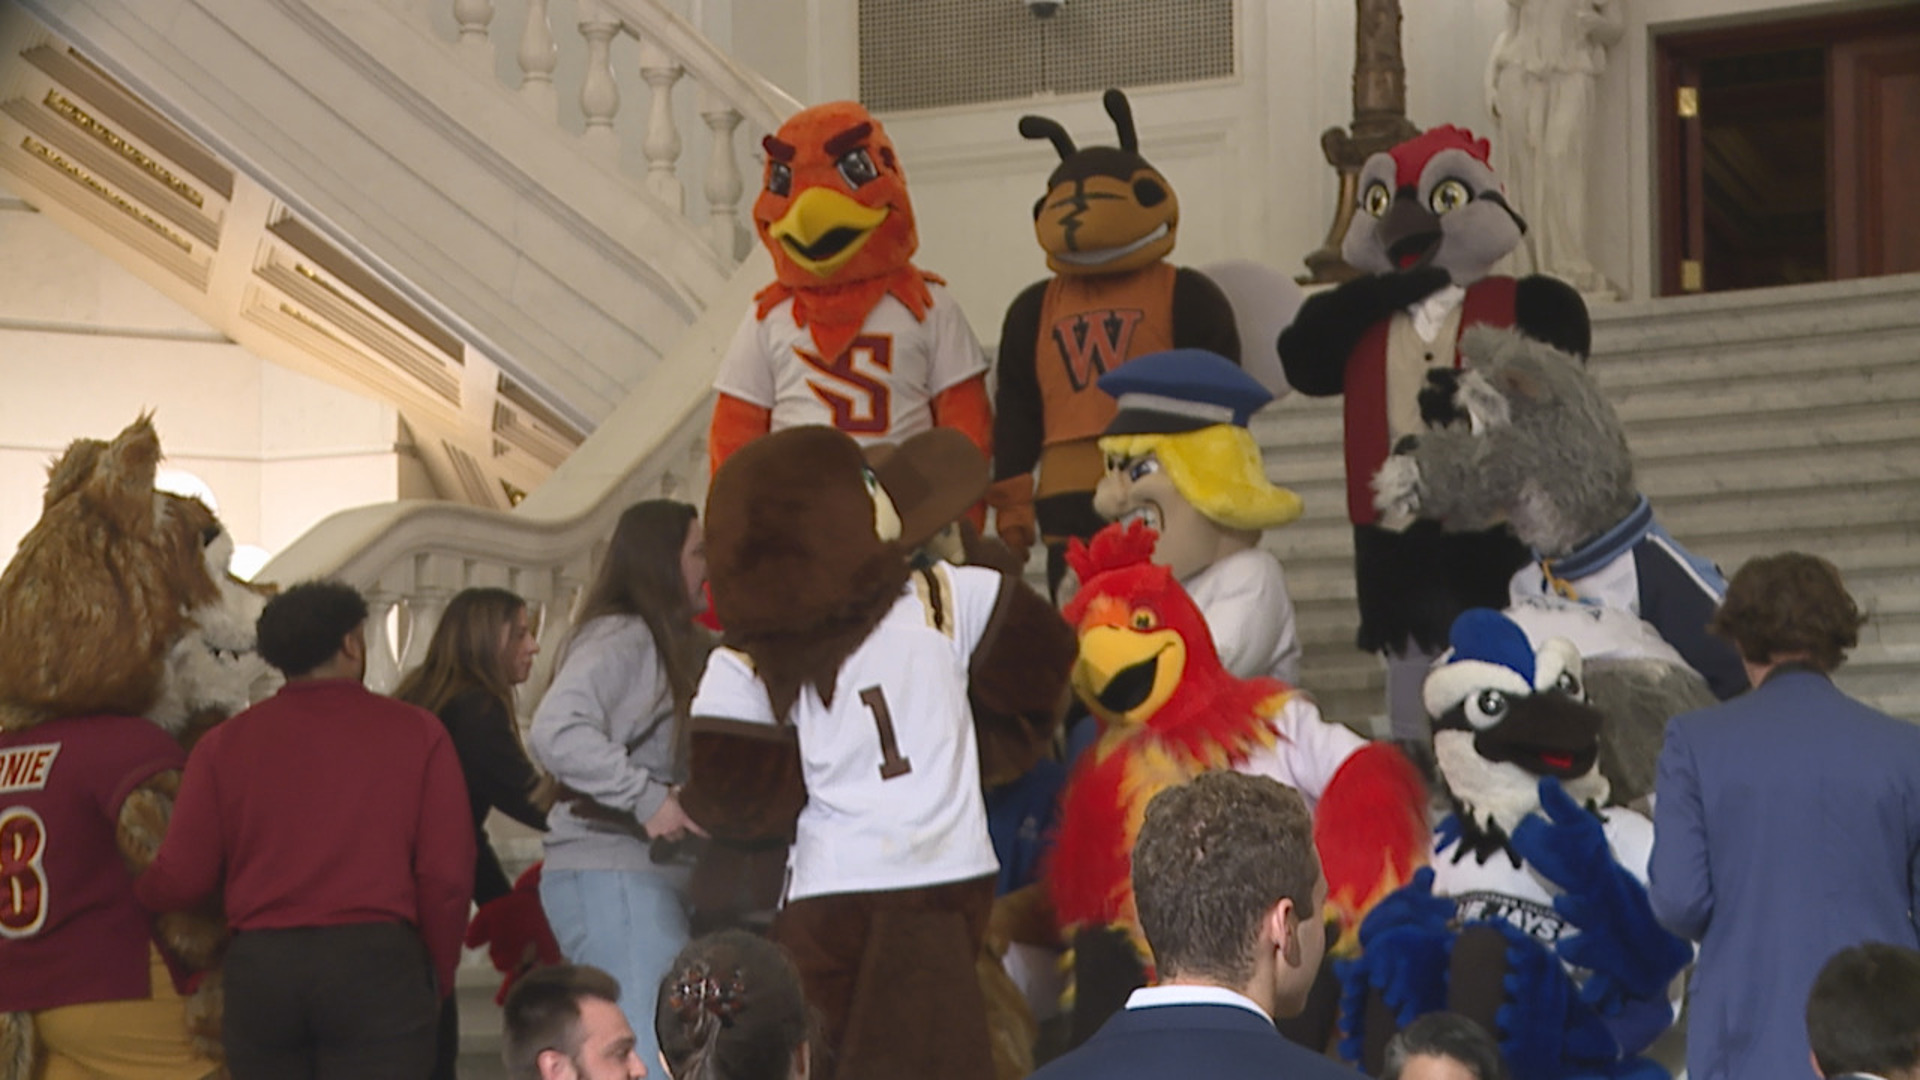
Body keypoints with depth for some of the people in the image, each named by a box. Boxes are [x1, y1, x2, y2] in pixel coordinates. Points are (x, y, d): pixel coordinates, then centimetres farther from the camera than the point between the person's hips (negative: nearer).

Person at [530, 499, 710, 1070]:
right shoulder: (618, 638, -8)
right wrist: (646, 799, -22)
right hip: (612, 878, -10)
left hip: (647, 881, 10)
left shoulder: (661, 644, 22)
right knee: (653, 1058, -17)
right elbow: (556, 732, -23)